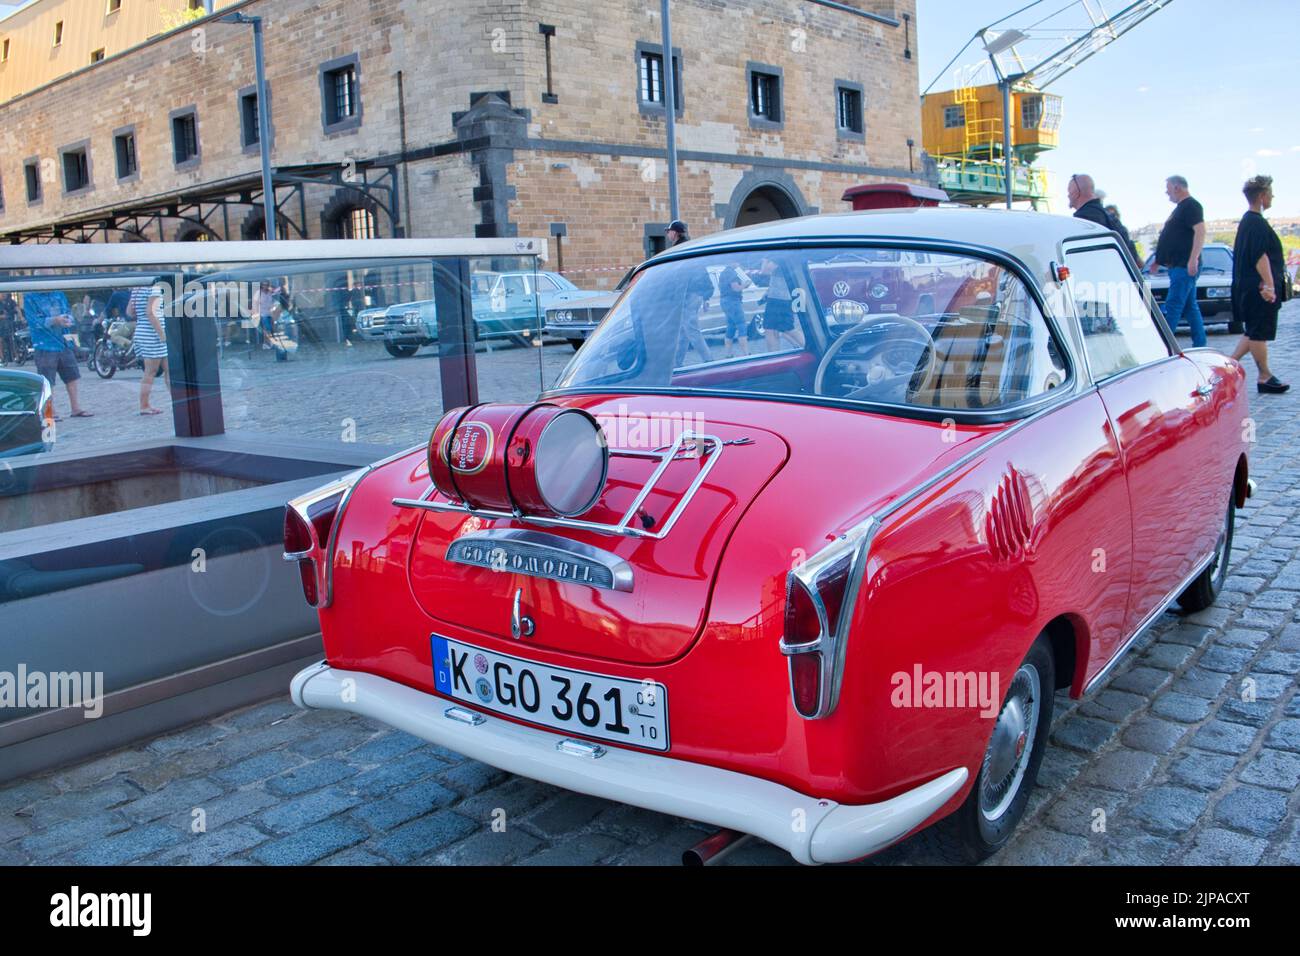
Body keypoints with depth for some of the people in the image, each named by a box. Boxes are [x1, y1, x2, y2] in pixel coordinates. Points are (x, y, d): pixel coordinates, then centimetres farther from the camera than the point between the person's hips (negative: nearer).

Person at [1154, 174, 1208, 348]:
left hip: (1184, 266, -10)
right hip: (1178, 266, 10)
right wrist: (1160, 260, 27)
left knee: (1172, 307, -13)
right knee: (1190, 307, 11)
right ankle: (1200, 345, 14)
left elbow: (1200, 231, -21)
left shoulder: (1191, 206, -9)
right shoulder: (1180, 207, 22)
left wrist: (1193, 259, -29)